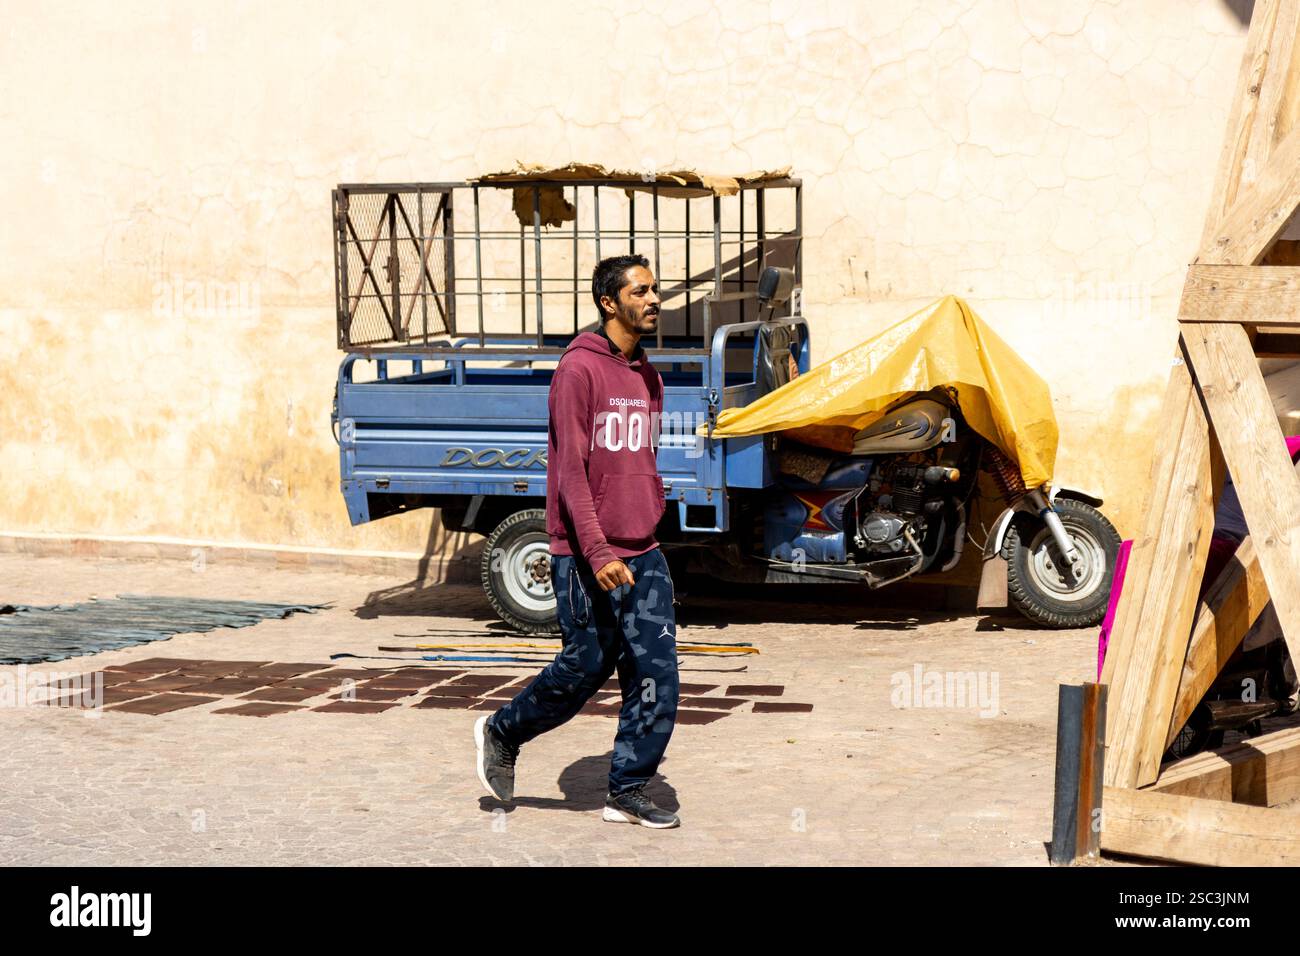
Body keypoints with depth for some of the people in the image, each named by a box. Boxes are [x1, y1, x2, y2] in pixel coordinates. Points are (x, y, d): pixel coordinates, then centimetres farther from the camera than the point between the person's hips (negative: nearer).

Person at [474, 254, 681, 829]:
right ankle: (502, 733, 25)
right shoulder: (580, 369, -11)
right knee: (584, 668, 0)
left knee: (656, 673, -1)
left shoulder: (648, 377, 13)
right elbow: (571, 471, -16)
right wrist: (597, 553, -23)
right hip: (585, 557, -7)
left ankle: (629, 791, 7)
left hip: (642, 555, 7)